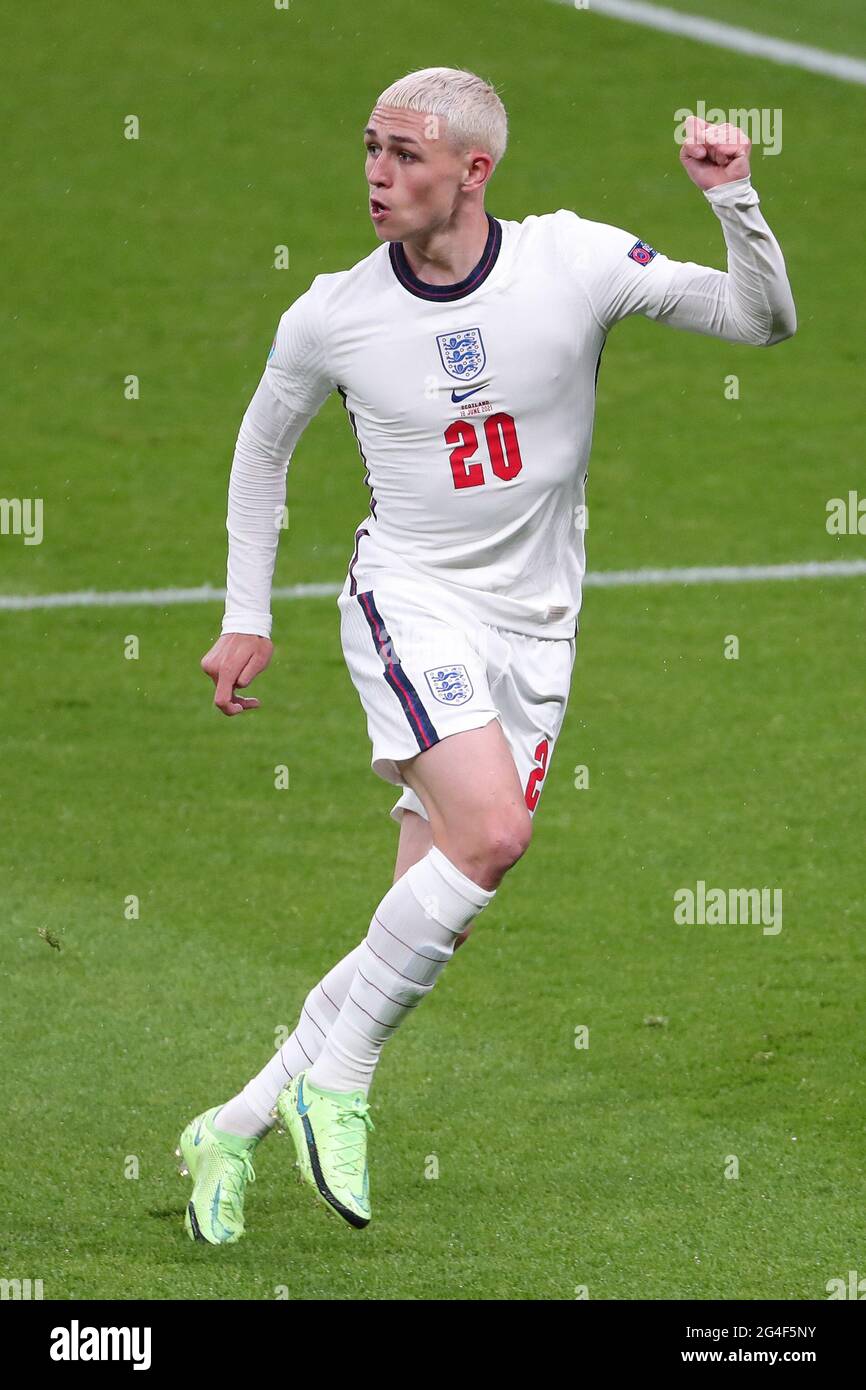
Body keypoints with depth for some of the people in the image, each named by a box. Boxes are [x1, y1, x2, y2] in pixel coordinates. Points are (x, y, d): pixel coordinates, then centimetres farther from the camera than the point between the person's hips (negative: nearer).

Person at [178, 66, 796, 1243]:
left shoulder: (572, 261, -8)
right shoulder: (332, 317, -6)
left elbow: (763, 320, -4)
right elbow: (263, 445, 13)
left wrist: (734, 200, -21)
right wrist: (245, 618, 13)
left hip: (534, 630, 2)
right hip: (411, 603, -2)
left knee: (436, 924, 0)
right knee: (491, 833, -28)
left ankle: (232, 1132, 13)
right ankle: (336, 1079, -13)